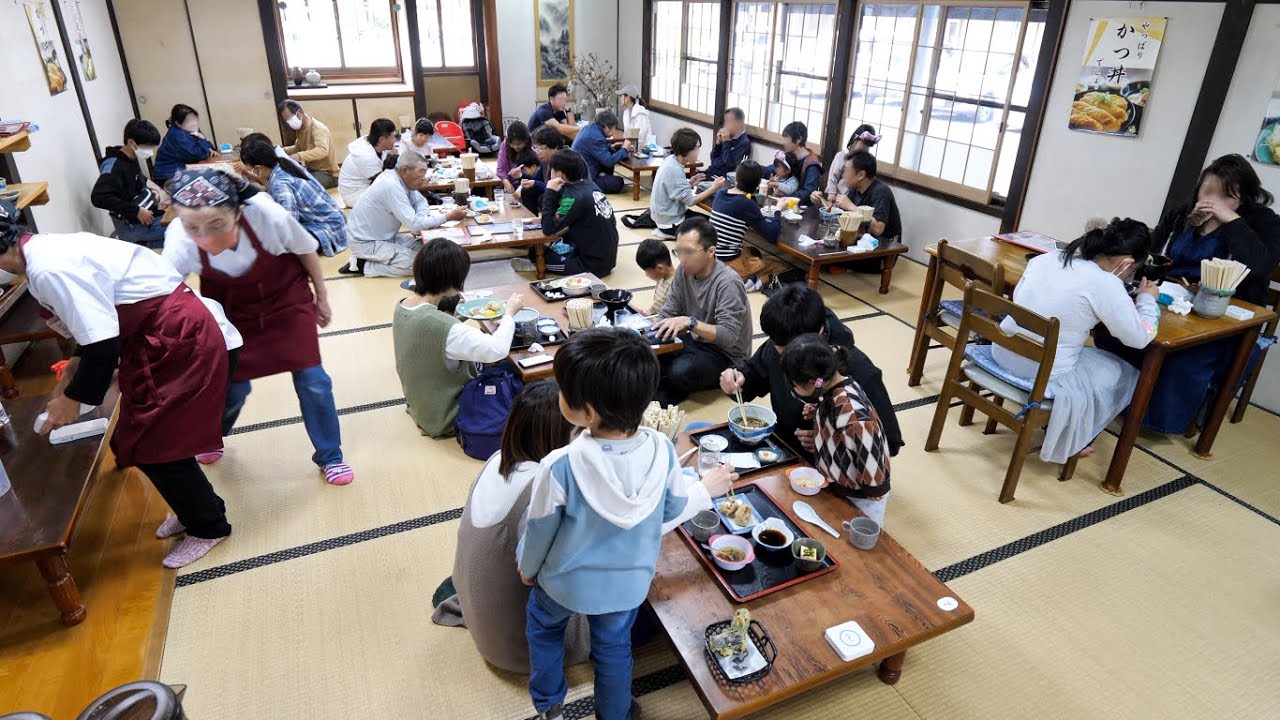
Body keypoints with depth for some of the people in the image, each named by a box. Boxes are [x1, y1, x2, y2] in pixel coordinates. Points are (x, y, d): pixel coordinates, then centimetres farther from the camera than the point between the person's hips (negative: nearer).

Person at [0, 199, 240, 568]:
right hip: (172, 330, 10)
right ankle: (196, 510, 35)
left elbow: (104, 344, -22)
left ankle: (208, 527, 19)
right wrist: (78, 364, 23)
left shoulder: (50, 271, -22)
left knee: (154, 445, 0)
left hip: (178, 339, -10)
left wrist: (73, 398, -7)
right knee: (142, 437, 17)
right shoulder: (49, 248, 9)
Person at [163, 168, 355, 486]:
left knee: (312, 382, -4)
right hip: (231, 311, 1)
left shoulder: (269, 216, -35)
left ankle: (329, 456, 19)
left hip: (286, 300, -1)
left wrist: (322, 298, 0)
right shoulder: (179, 241, -31)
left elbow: (306, 252, -13)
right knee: (233, 387, 7)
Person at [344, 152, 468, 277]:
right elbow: (414, 224, -30)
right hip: (366, 243, -9)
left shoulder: (401, 179, -1)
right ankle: (363, 265, -7)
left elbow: (420, 201, 9)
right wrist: (449, 216, -25)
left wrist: (420, 219, -14)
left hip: (385, 236, 9)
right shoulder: (392, 186, -27)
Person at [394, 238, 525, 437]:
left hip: (419, 405, 8)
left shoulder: (401, 306, -8)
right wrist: (510, 312, -17)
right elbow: (497, 350, -32)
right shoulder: (442, 326, -36)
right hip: (444, 419, -8)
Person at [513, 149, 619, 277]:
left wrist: (550, 192, -15)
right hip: (606, 256, 8)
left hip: (594, 263, -8)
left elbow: (548, 229, -18)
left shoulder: (573, 197, -21)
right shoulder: (589, 185, 2)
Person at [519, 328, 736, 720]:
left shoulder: (560, 466, -34)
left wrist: (527, 567, 6)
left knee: (543, 629, 30)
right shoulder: (662, 449, -24)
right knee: (614, 647, 28)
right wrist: (706, 488, 14)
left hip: (565, 580, -2)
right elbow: (672, 512, -7)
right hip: (628, 581, 2)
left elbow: (540, 529, -17)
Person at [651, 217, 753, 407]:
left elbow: (729, 336, -31)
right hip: (695, 341, 6)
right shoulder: (684, 271, -4)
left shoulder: (728, 283, -25)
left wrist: (690, 322, -43)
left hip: (725, 354, -6)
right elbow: (667, 313, -1)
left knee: (680, 372, -32)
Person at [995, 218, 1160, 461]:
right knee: (1126, 376, 20)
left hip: (1002, 353, 7)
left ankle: (1054, 425, 31)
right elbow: (1140, 338, -7)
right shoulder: (1106, 284, -16)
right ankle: (1068, 441, 25)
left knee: (1082, 353, 33)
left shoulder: (1045, 258, 2)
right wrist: (1147, 299, 12)